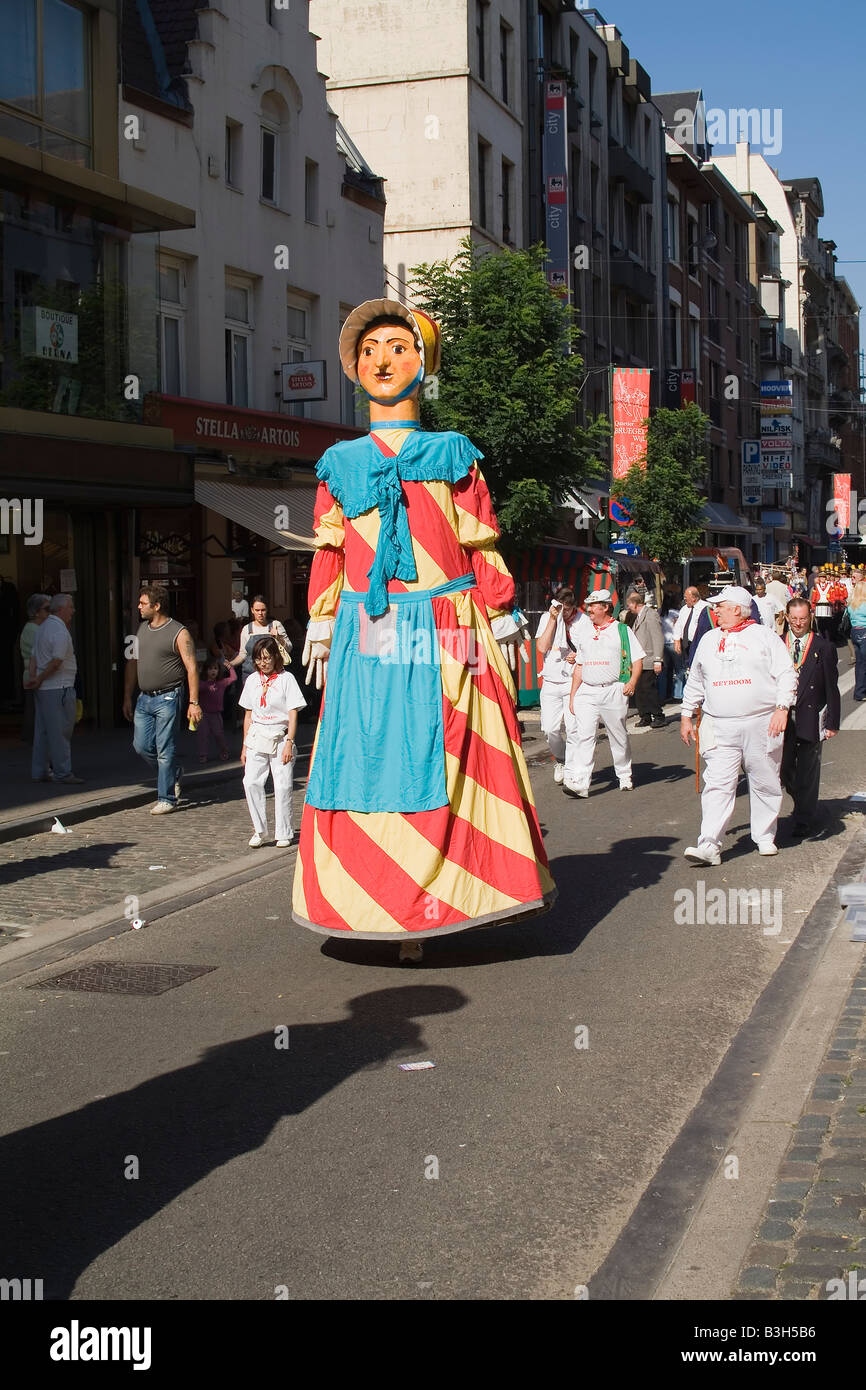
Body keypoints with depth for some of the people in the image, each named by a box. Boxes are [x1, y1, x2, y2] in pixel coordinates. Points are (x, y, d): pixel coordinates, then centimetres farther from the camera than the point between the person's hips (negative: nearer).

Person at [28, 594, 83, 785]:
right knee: (60, 731, -6)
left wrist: (32, 677, -1)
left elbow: (34, 656, 10)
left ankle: (39, 771, 15)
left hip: (43, 689, 10)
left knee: (42, 731, 12)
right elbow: (56, 661, -20)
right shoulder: (60, 630, -15)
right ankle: (63, 772, -4)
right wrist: (39, 679, -10)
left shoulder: (44, 627, 16)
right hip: (58, 688, -10)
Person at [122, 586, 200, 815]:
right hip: (144, 698, 7)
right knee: (141, 746, 6)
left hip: (167, 698, -7)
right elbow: (132, 664, 18)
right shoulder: (142, 629, 12)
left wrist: (194, 702, -17)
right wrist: (127, 698, 16)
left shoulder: (178, 633, -9)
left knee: (165, 751, -4)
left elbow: (192, 668, -12)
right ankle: (174, 773, 30)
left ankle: (167, 799, 6)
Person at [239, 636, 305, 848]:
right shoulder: (252, 680, 12)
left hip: (279, 738, -3)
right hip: (257, 737, 3)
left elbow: (293, 714, -4)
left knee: (282, 786, -6)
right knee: (251, 782, -10)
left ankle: (284, 833, 7)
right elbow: (248, 714, 16)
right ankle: (259, 831, 1)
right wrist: (245, 745, 12)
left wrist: (289, 743, -12)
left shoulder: (286, 679, -1)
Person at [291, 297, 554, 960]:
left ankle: (430, 907, 2)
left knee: (442, 762, -5)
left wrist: (503, 620, 4)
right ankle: (386, 909, 7)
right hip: (366, 638, 2)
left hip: (444, 637, -2)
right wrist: (321, 627, 11)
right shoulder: (342, 463, 14)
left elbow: (482, 548, 7)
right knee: (368, 755, -1)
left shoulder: (451, 454, 9)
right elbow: (327, 552, 15)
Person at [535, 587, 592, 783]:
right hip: (551, 682, 2)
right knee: (550, 729, -4)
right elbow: (542, 648, -6)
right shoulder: (546, 618, 6)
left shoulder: (583, 620, 2)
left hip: (574, 681, -2)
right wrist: (553, 619, -8)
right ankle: (560, 761, 23)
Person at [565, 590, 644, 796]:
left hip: (614, 691, -3)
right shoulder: (584, 633, 17)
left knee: (618, 736, 7)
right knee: (582, 735, -12)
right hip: (586, 692, 3)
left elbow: (638, 660, 3)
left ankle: (625, 777, 25)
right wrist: (572, 695, 13)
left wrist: (632, 681, -15)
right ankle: (578, 782, -19)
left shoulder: (622, 631, 4)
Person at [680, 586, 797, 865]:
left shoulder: (764, 636, 3)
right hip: (719, 728, 2)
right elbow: (695, 682, 23)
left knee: (765, 784, 7)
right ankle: (709, 846, -14)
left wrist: (782, 708, -12)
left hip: (761, 725, -2)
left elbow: (786, 674, -1)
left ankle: (765, 838, 24)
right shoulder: (709, 640, 16)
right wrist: (686, 715, 20)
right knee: (717, 786, -8)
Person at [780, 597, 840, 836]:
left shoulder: (824, 647, -1)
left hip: (811, 718, -2)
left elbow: (831, 688, 0)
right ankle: (804, 805, 31)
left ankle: (804, 820, 16)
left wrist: (832, 722, -4)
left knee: (807, 771, 3)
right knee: (784, 768, 5)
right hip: (783, 717, 2)